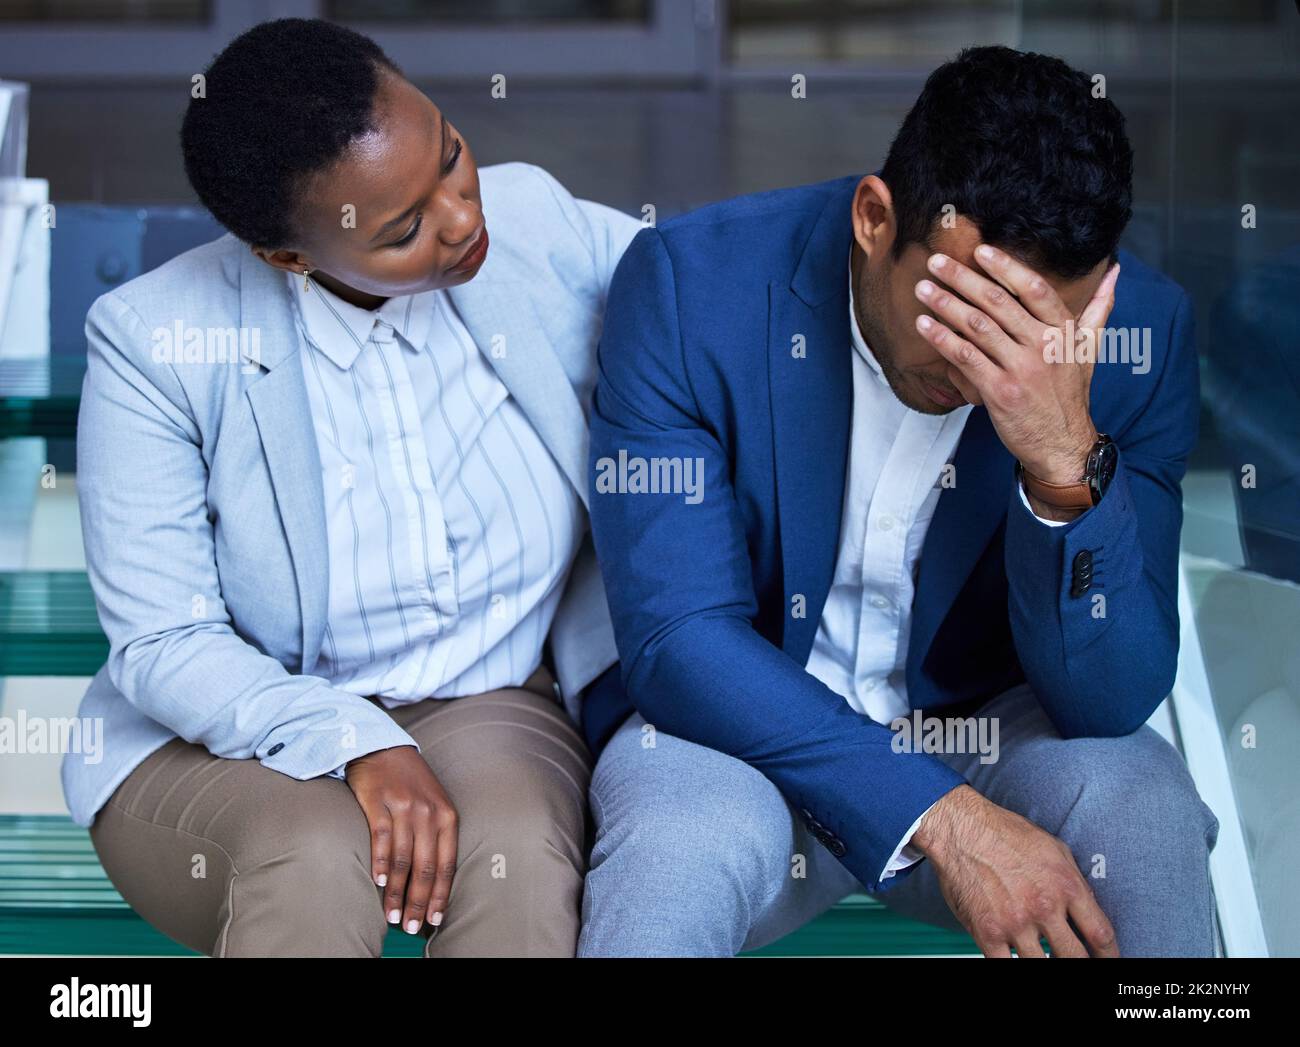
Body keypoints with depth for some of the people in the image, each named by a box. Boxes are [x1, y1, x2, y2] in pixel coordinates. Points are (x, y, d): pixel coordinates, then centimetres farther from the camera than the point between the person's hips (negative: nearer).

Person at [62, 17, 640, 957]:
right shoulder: (155, 339, -14)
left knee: (517, 853, -32)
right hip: (223, 736, -2)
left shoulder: (536, 226, -6)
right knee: (315, 862, -35)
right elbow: (161, 646, -13)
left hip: (486, 706, 2)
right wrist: (354, 748, -28)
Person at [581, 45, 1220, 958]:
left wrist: (1066, 462, -35)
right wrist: (939, 814, -30)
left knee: (1137, 796, -27)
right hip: (743, 726, -2)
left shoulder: (1141, 329, -14)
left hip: (989, 724, 3)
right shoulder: (691, 281, -19)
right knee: (690, 829, -35)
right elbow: (676, 635, -20)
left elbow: (1110, 702, -16)